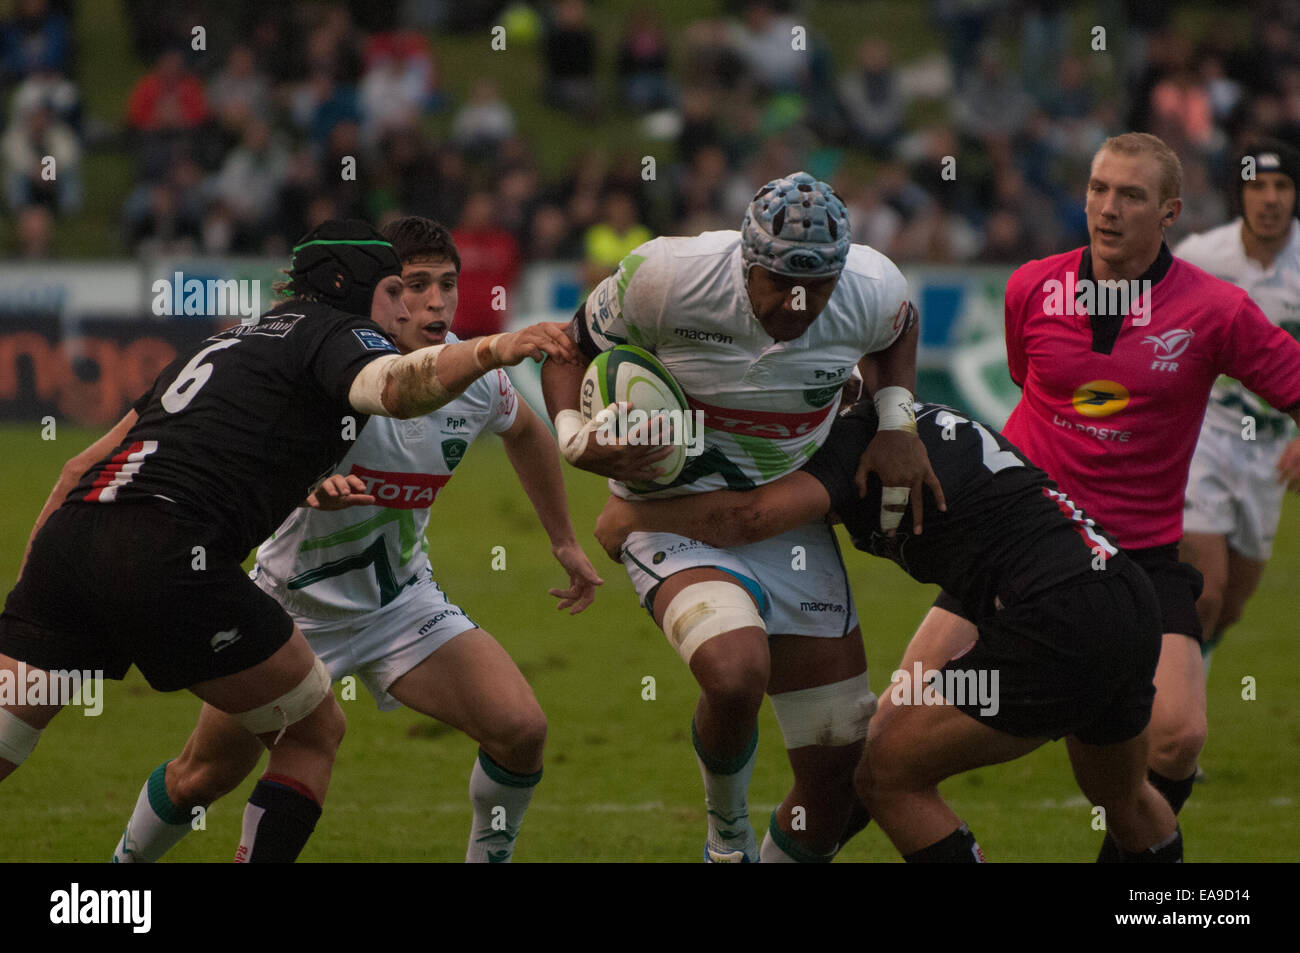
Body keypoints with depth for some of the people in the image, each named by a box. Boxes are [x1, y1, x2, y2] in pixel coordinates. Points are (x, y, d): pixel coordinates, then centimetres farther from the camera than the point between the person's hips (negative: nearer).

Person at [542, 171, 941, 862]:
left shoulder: (873, 291, -14)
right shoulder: (669, 278, -24)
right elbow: (572, 351, -6)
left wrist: (895, 422, -3)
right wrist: (577, 440, -24)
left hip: (789, 520, 4)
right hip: (676, 518, -4)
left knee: (838, 771, 0)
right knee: (735, 674, -35)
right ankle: (727, 831, -2)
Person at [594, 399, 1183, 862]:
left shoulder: (855, 441, -7)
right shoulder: (919, 420, 21)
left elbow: (752, 515, -23)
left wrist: (632, 516, -10)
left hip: (1057, 625, -9)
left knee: (889, 776, -1)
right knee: (1123, 797, 32)